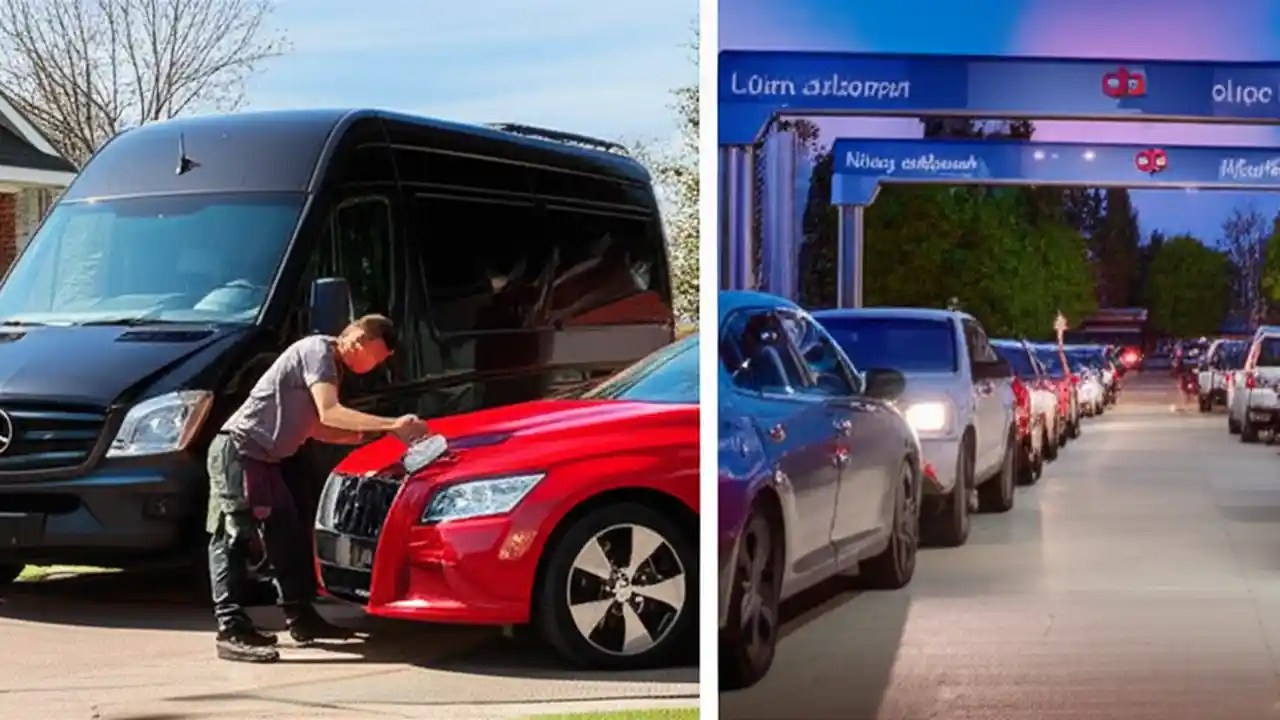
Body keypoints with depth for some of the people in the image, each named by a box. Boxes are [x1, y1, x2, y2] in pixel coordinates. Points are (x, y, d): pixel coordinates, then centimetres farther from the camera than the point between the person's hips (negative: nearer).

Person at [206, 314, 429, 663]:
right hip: (238, 450, -11)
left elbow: (314, 426, 17)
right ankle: (232, 631, -17)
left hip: (262, 459, 11)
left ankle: (301, 619, 21)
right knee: (232, 538, -13)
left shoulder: (330, 365, 17)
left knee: (287, 536, 13)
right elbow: (328, 413, -26)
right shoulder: (317, 350, -14)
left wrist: (367, 435, 5)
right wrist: (392, 425, -29)